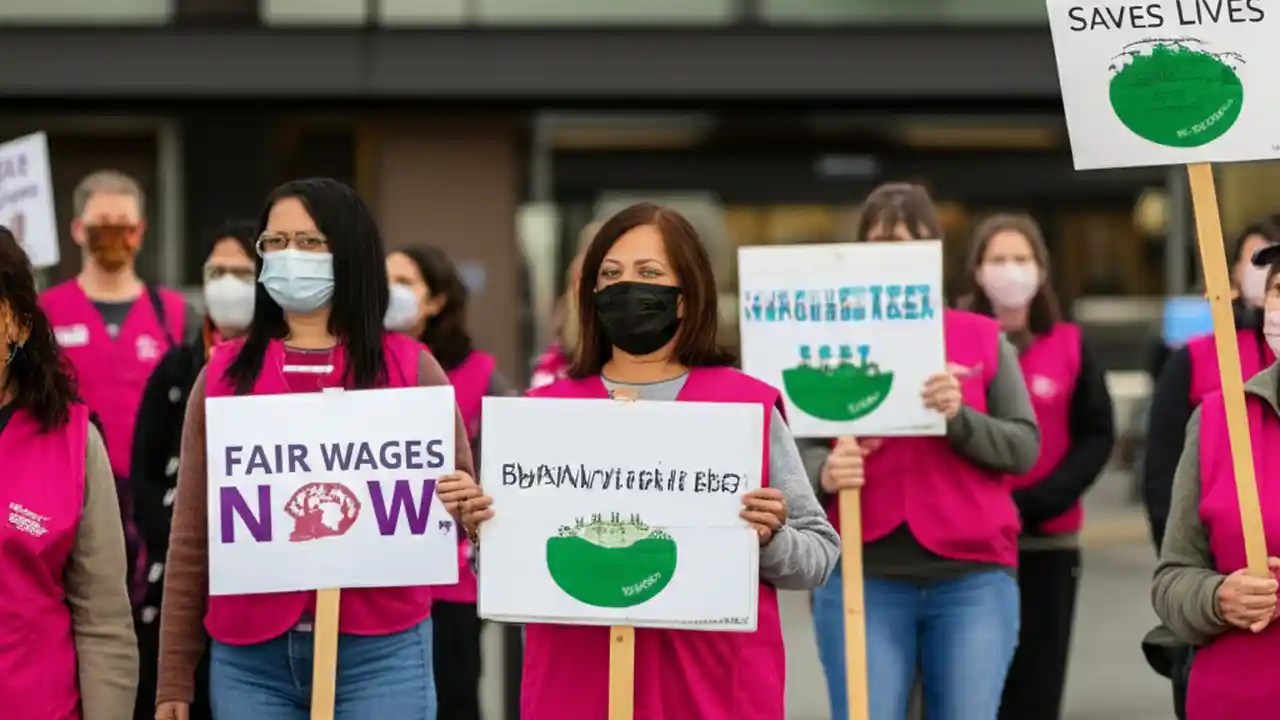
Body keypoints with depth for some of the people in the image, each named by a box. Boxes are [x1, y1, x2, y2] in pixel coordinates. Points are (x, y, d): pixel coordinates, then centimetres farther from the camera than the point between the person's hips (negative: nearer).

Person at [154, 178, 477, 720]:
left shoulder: (410, 367, 5)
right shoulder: (223, 373, 9)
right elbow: (191, 538, 9)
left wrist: (461, 505, -16)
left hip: (380, 652, -1)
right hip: (249, 657, 1)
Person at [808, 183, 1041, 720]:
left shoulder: (983, 338, 9)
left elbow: (1025, 447, 3)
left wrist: (960, 417, -14)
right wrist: (824, 475, -19)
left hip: (972, 575, 1)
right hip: (862, 575, -1)